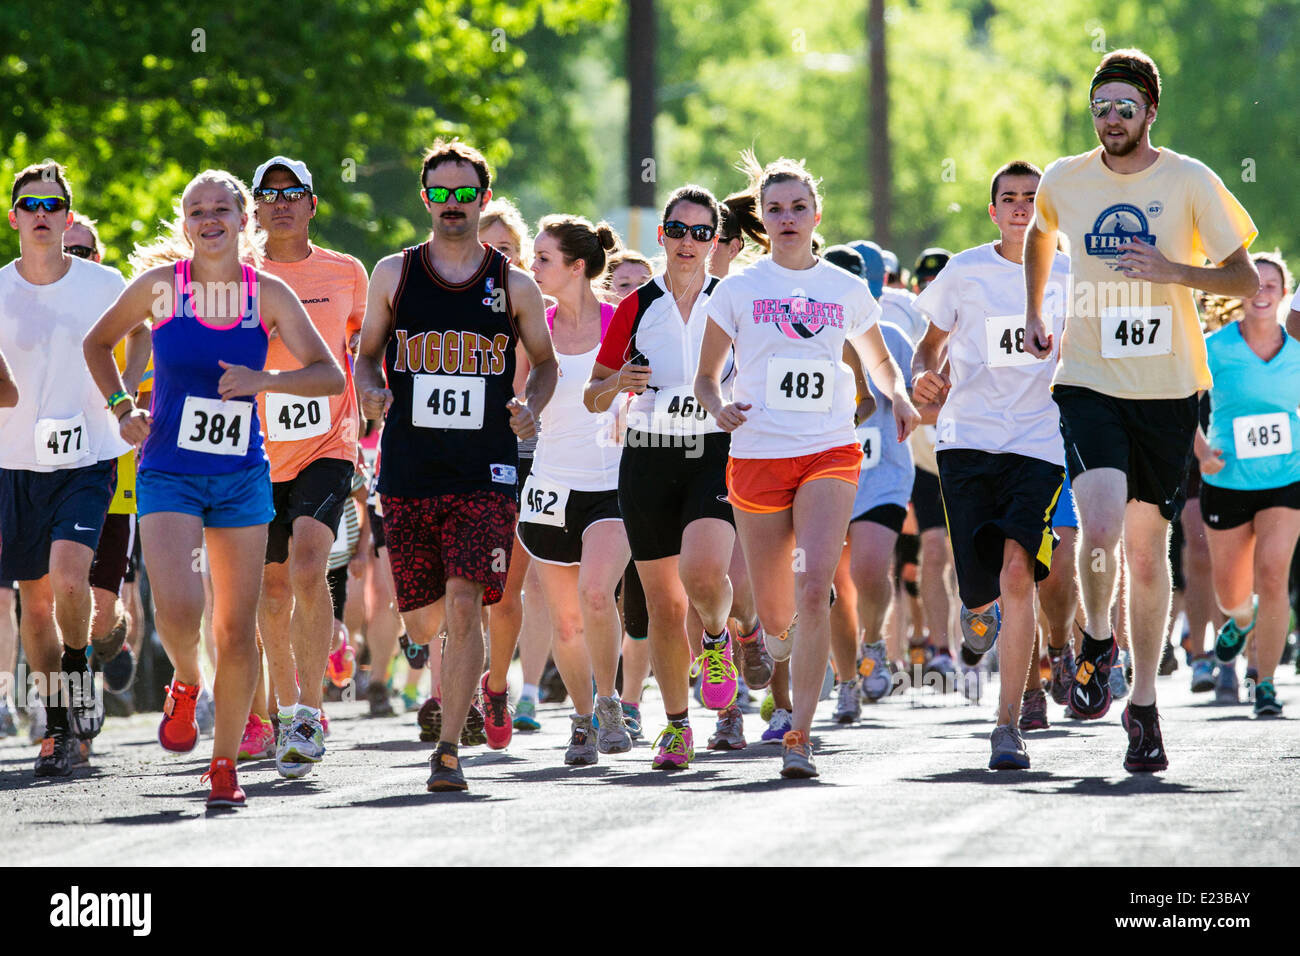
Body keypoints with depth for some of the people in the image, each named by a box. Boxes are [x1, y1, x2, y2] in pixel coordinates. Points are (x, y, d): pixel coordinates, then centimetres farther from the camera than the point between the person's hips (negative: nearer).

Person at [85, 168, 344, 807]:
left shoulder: (269, 294, -1)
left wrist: (263, 380, -18)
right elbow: (97, 343, 13)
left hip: (242, 477, 2)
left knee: (237, 630, 3)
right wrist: (121, 408, -1)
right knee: (178, 610, -21)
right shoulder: (160, 284, -3)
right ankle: (185, 685, 13)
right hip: (168, 473, -2)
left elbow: (331, 376, -2)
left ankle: (224, 766, 18)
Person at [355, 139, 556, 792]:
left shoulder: (513, 286, 4)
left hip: (485, 475, -2)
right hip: (408, 473, 2)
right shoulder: (394, 275, 5)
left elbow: (545, 362, 16)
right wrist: (371, 391, -7)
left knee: (465, 607, -15)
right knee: (422, 619, 7)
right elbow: (367, 353, 14)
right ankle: (448, 685, 42)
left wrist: (530, 407, -4)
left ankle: (448, 750, -10)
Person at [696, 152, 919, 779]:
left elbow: (878, 360, 25)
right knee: (775, 612, 5)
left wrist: (899, 397, 4)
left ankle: (799, 736, -18)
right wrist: (719, 409, -12)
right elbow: (707, 376, 10)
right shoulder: (738, 290, 4)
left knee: (813, 587, -20)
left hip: (830, 454, 0)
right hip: (758, 456, 0)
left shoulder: (846, 290, 9)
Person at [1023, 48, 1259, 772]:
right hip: (1089, 383, 0)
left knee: (1147, 550, 6)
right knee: (1101, 527, -22)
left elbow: (1246, 280, -3)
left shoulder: (1191, 182, -4)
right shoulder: (1065, 181, 3)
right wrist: (1033, 313, 19)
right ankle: (1098, 642, 7)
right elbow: (1040, 235, 27)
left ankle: (1145, 706, 19)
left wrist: (1171, 270, -18)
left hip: (1167, 390, 0)